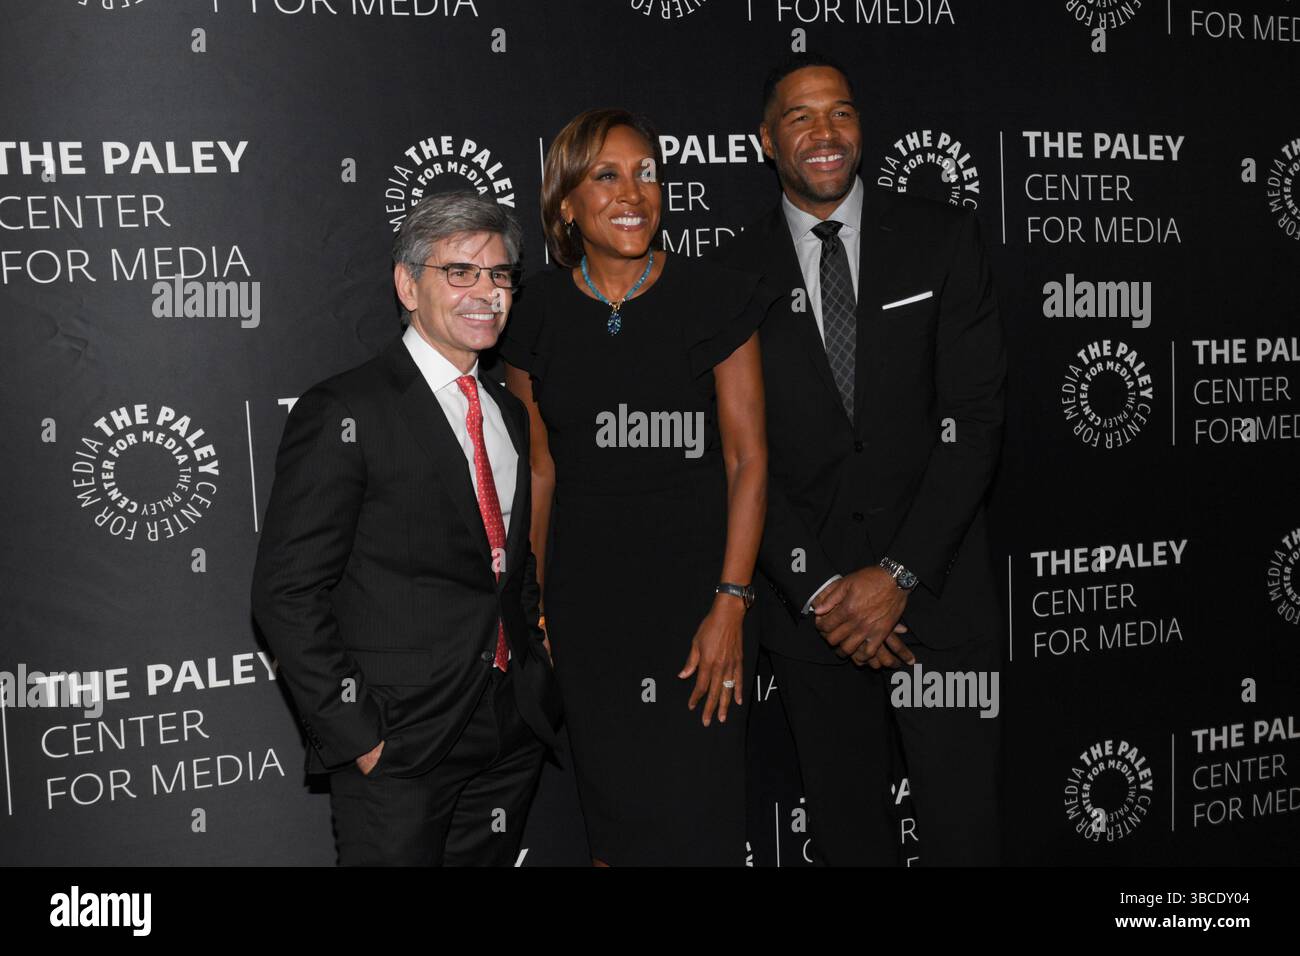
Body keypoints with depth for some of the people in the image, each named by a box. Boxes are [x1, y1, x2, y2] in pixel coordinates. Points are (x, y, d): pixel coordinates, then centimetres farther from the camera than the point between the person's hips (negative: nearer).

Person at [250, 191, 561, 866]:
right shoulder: (342, 413, -9)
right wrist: (356, 734, -15)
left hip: (512, 739, 7)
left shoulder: (511, 416, 13)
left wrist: (537, 684, 9)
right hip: (396, 746, -6)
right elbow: (287, 593, -13)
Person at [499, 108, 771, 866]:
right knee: (612, 805, 12)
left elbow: (748, 458, -6)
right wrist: (529, 602, 9)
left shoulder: (716, 299, -6)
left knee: (693, 807, 0)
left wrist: (731, 604, -12)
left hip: (695, 580, -2)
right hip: (586, 594, 3)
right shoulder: (538, 313, 2)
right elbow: (539, 466, 8)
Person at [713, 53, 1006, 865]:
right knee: (848, 828, 11)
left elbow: (975, 416, -5)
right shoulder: (736, 272, 2)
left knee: (964, 827, 3)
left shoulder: (942, 238, 1)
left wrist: (901, 573, -12)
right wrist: (817, 589, -8)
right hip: (808, 600, 1)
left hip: (938, 586, 0)